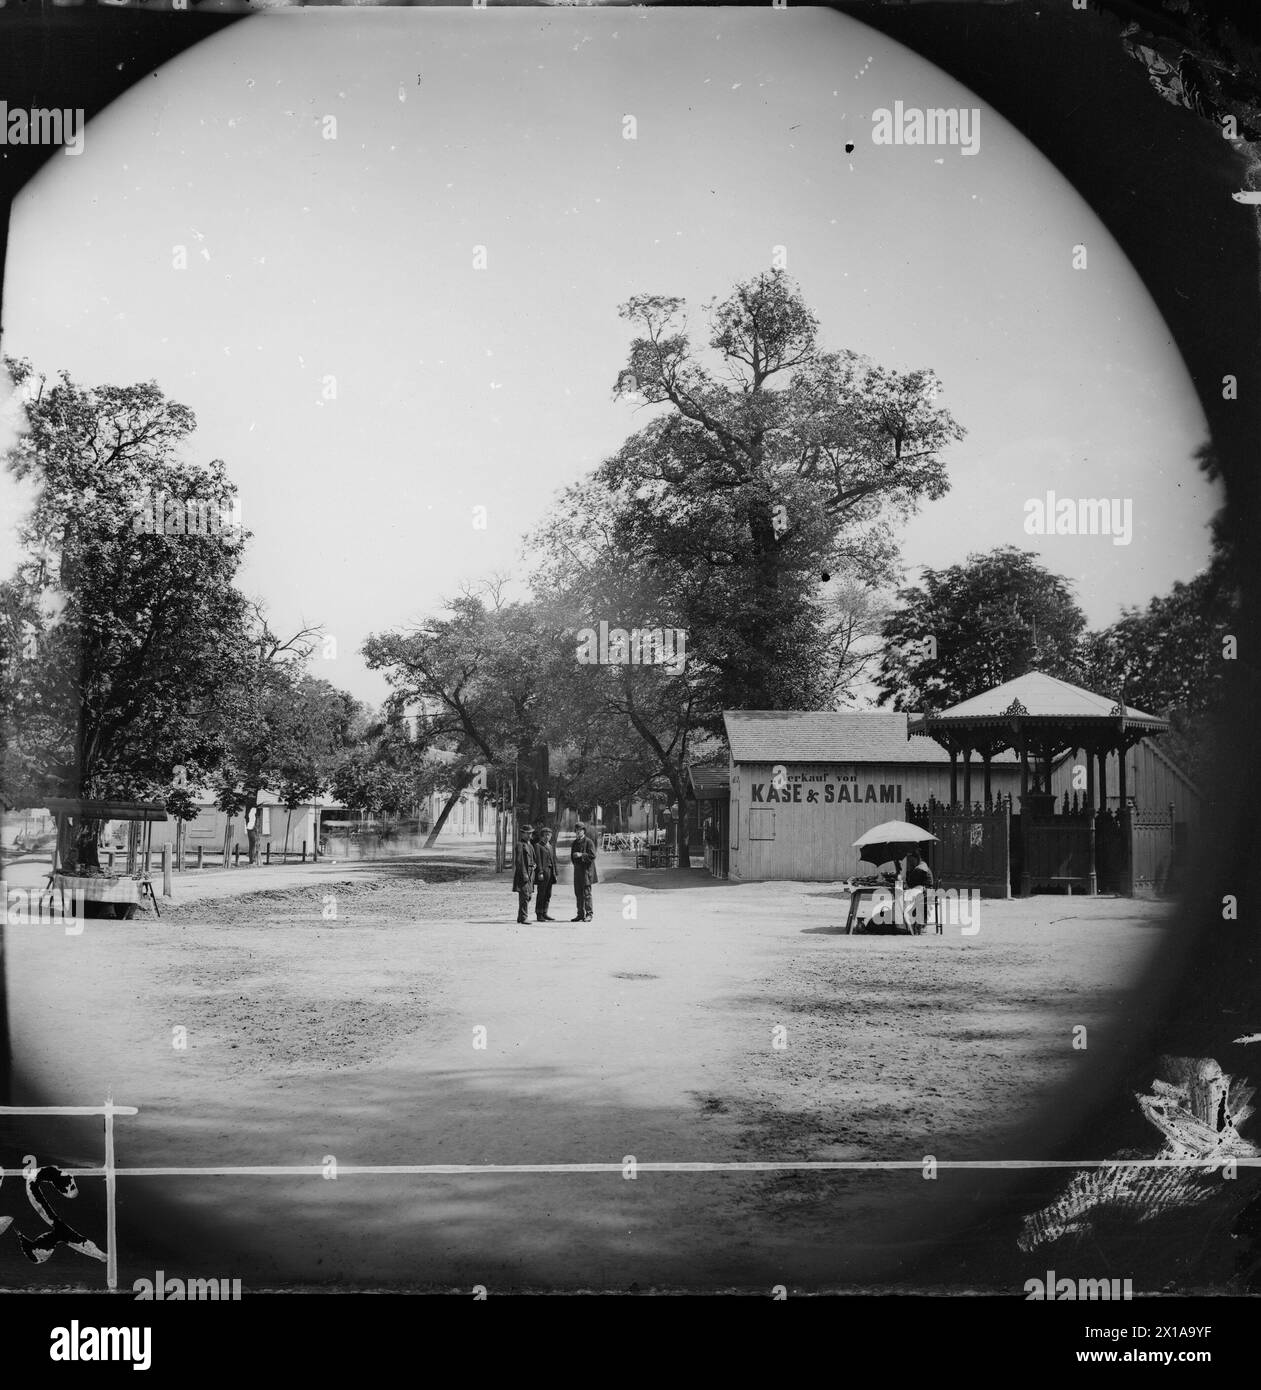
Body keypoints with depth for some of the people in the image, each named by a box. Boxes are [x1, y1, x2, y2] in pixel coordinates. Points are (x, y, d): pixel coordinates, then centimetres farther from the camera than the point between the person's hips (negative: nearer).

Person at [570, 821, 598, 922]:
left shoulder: (589, 842, -5)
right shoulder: (575, 843, 17)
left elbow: (592, 856, -12)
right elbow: (572, 855, 27)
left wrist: (581, 855, -19)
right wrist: (573, 858, 7)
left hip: (586, 870, -7)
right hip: (577, 870, 7)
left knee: (586, 892, -9)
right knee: (578, 893, 7)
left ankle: (589, 914, -6)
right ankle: (581, 914, 13)